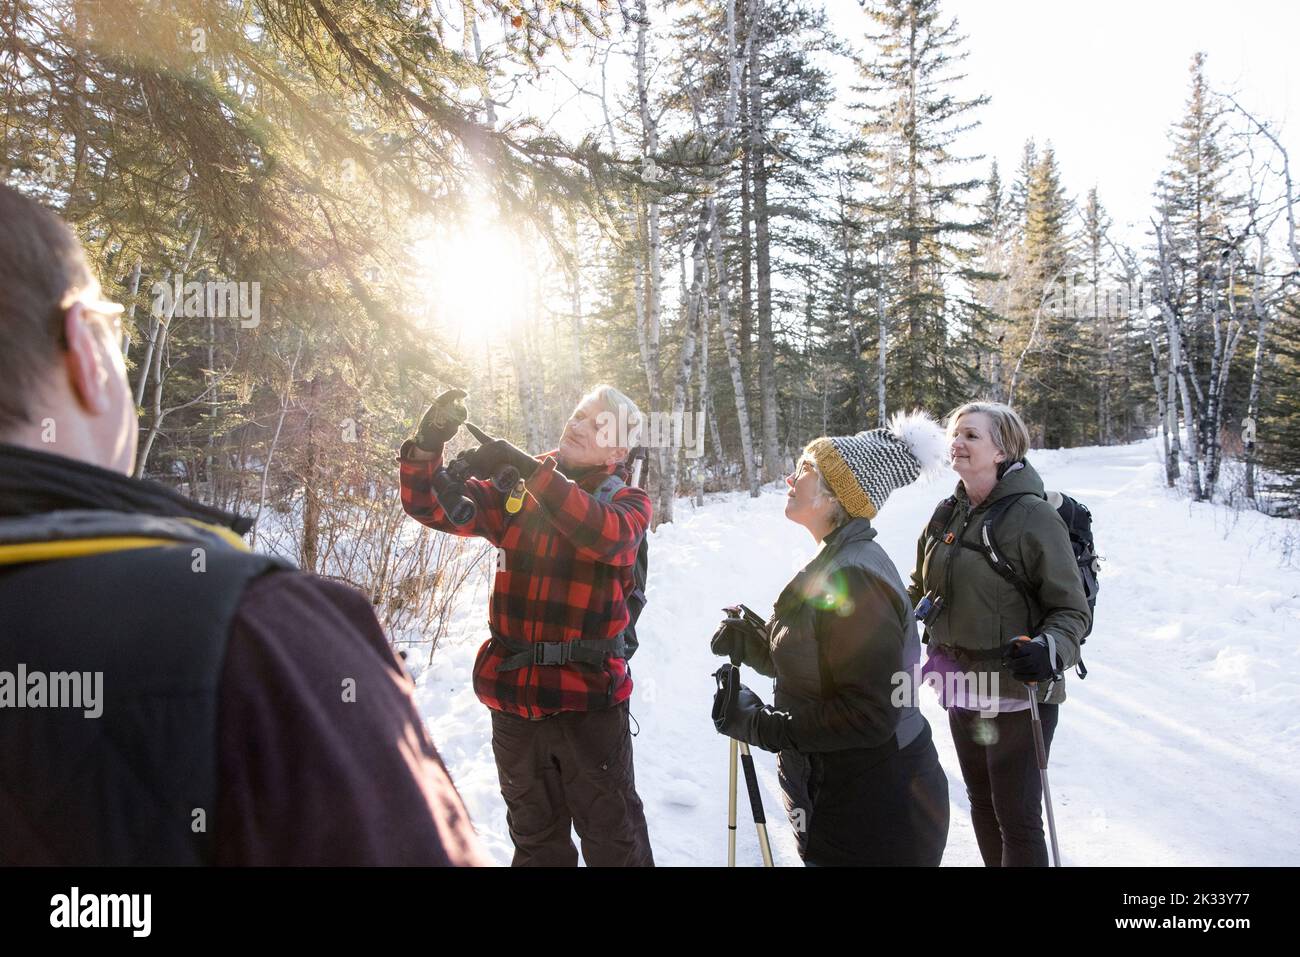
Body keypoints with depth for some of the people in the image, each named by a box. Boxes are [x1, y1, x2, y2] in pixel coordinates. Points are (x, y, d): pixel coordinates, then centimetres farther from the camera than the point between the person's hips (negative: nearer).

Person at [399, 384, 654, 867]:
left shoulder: (628, 500, -2)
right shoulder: (515, 488, 6)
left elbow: (605, 533, -25)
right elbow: (432, 506, 0)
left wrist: (527, 467, -29)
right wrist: (427, 445, -19)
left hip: (587, 695, -3)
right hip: (514, 694, 3)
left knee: (615, 842, 8)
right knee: (535, 839, 21)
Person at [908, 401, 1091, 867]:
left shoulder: (1034, 516, -15)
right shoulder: (947, 515, 4)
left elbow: (1072, 611, -13)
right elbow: (921, 589, 17)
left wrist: (1048, 650, -31)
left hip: (1016, 692, -6)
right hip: (961, 688, 6)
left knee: (1016, 816, 4)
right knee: (981, 804, 21)